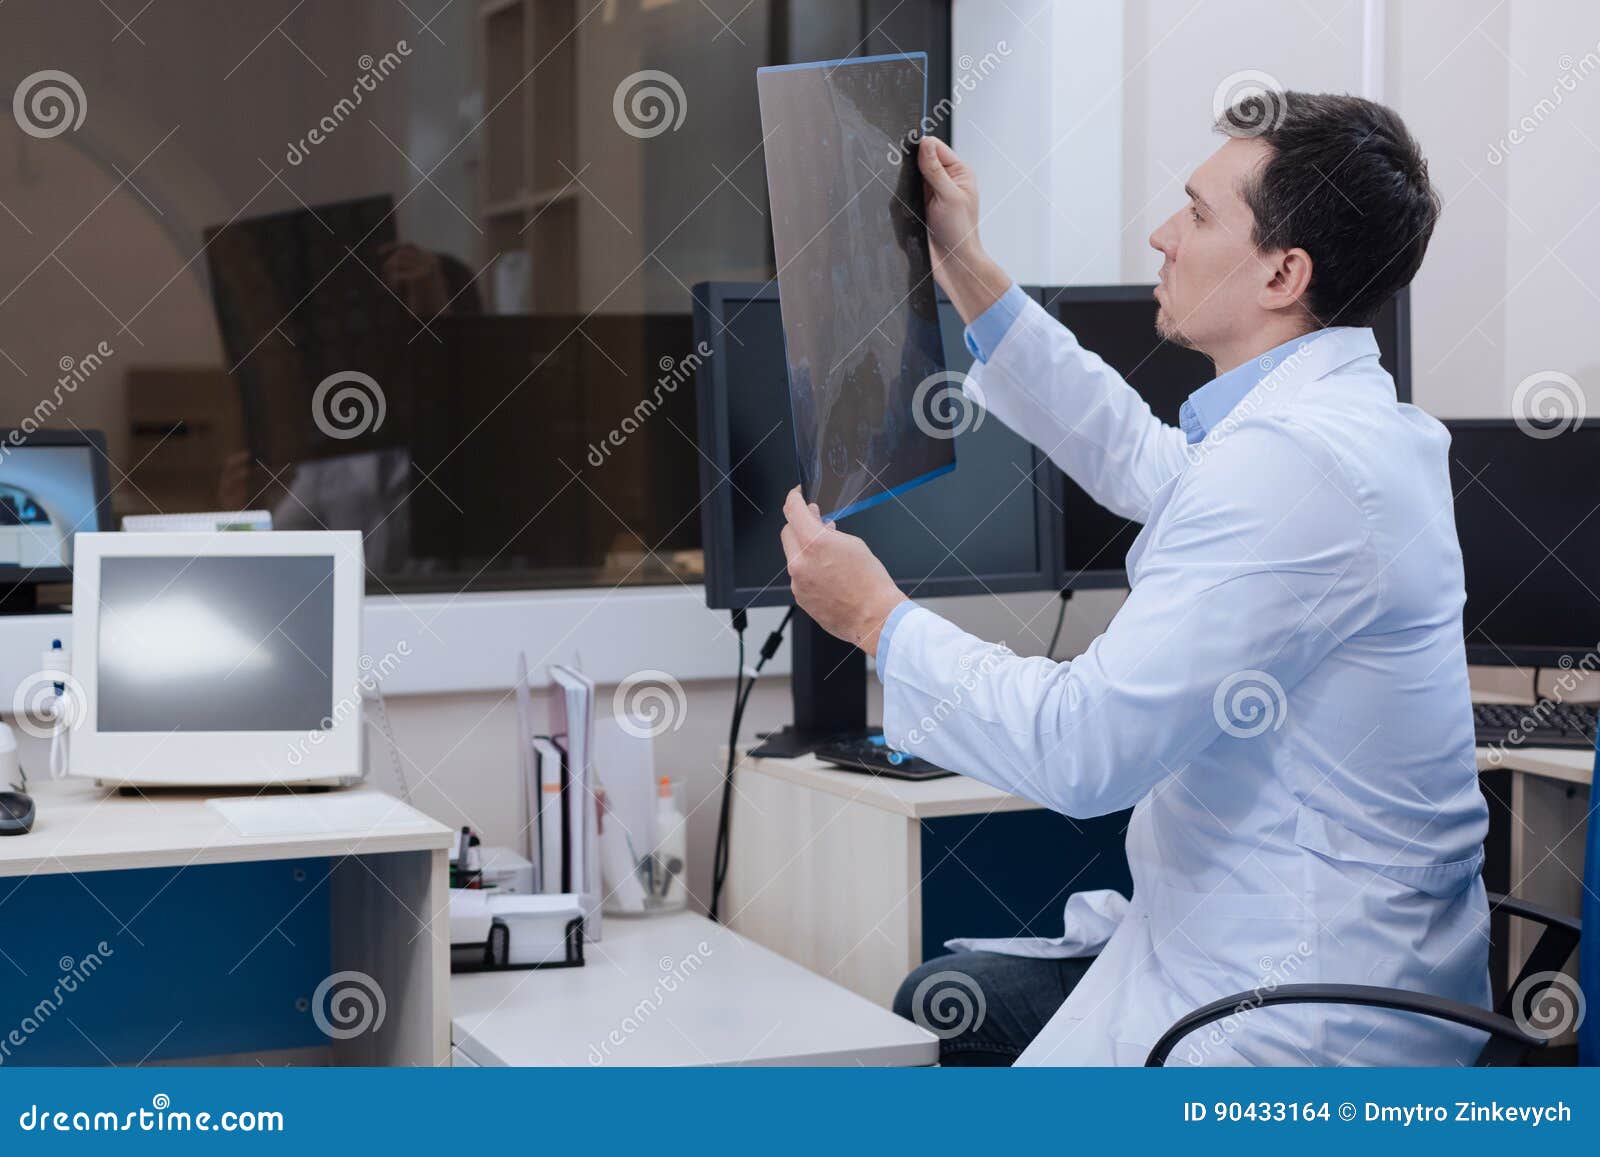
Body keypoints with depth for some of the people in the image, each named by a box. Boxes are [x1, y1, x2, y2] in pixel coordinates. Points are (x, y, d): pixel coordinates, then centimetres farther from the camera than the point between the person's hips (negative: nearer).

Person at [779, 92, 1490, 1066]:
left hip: (1305, 1022, -10)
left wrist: (878, 618, -11)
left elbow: (1085, 746, -27)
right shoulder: (1346, 411, 7)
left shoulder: (1288, 457, -26)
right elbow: (1139, 462, 27)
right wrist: (967, 272, 27)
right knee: (934, 1001, 20)